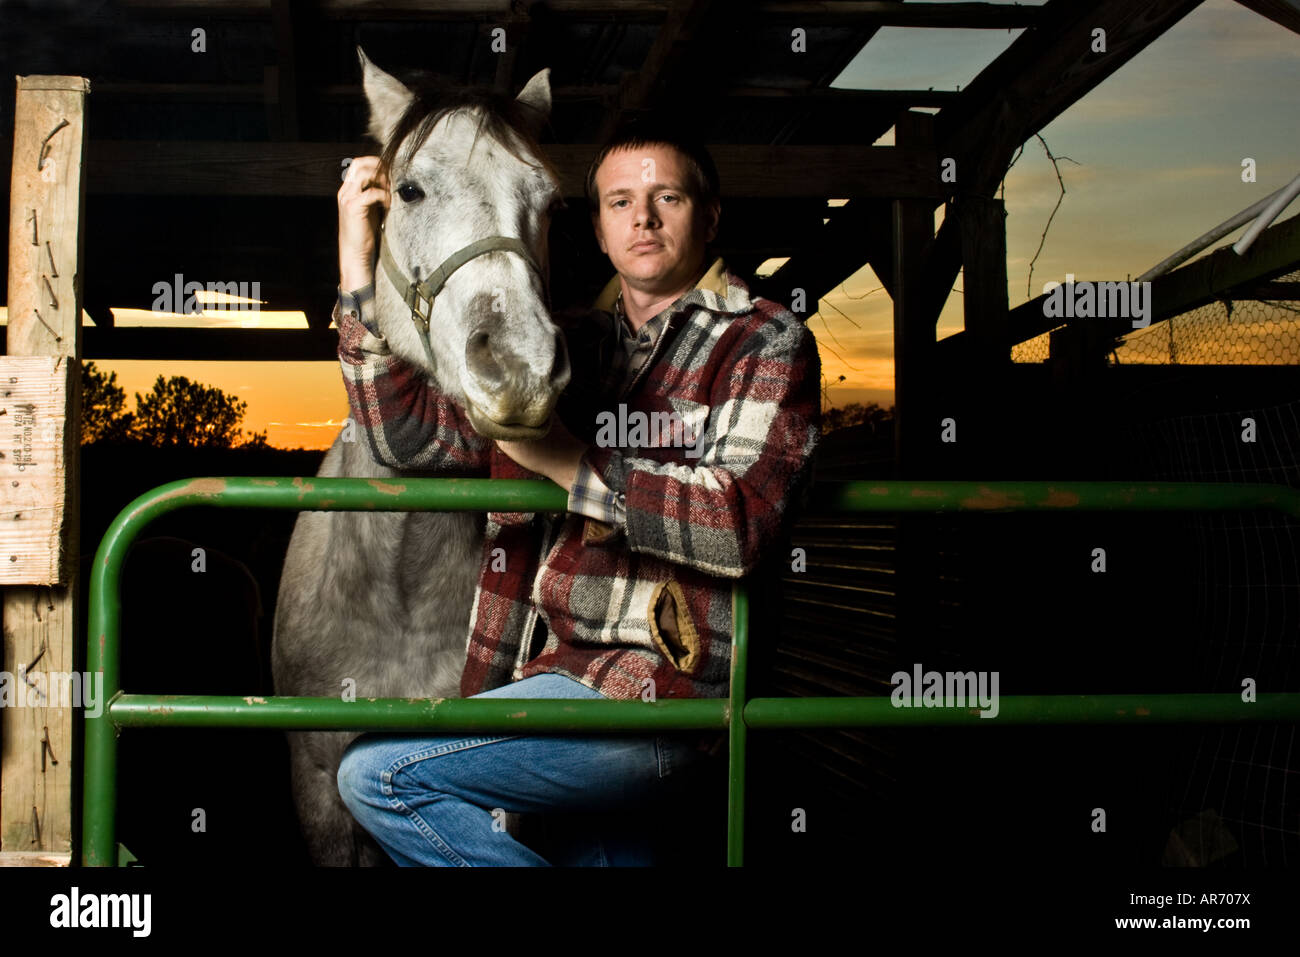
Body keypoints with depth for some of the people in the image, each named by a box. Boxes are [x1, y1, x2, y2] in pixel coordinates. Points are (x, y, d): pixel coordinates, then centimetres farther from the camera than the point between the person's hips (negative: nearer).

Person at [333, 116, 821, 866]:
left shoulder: (766, 343, -2)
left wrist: (571, 462, -16)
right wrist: (358, 267, 4)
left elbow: (739, 525, -17)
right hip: (551, 669, 7)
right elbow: (409, 432, 10)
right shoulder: (569, 343, 16)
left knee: (376, 774, -13)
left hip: (654, 690, -7)